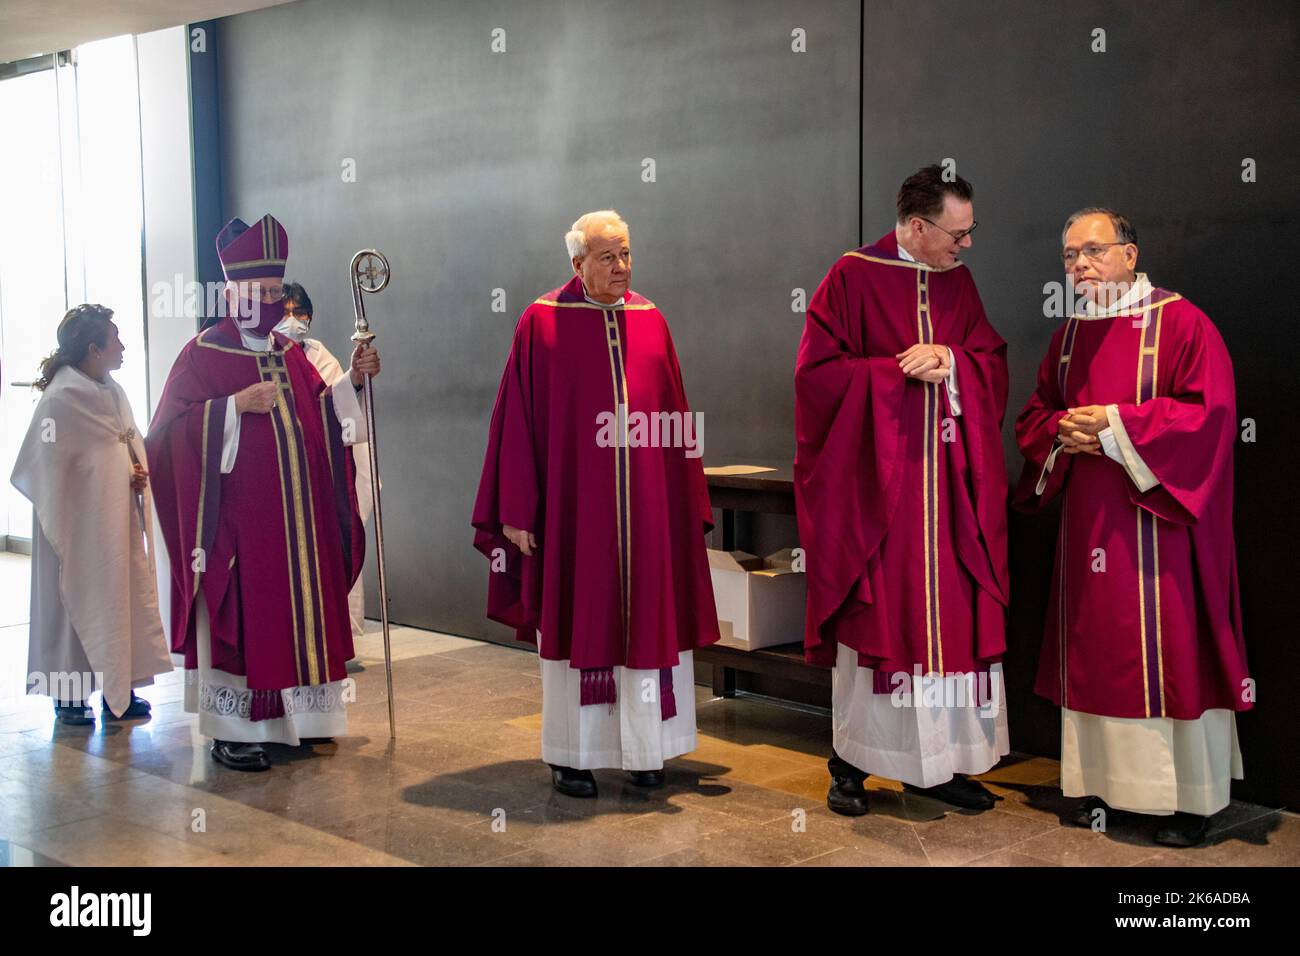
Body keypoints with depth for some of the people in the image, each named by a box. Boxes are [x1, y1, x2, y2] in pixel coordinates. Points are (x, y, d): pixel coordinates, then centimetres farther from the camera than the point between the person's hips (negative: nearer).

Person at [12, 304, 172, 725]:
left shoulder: (112, 390, 8)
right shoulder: (61, 398, -15)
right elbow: (45, 464, -13)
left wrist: (137, 471, -3)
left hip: (119, 519, 7)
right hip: (82, 524, -7)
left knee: (124, 594, 10)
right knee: (77, 601, 2)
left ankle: (120, 689, 20)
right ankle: (70, 695, 14)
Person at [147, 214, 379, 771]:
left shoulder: (290, 354, 14)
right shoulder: (203, 353, -5)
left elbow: (323, 414, 15)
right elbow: (169, 429, -12)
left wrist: (352, 380, -1)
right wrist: (236, 405, -20)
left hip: (297, 514, 7)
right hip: (236, 517, -6)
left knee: (298, 608, 9)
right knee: (238, 616, -2)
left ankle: (293, 717, 21)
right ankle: (230, 731, 7)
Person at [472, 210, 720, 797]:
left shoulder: (649, 320, 8)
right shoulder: (543, 322, -3)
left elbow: (675, 416, 10)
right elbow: (519, 420, -4)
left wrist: (689, 500, 7)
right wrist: (517, 509, -8)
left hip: (645, 506, 4)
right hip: (574, 502, -4)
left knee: (646, 619, 7)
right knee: (576, 621, 4)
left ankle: (642, 749, 20)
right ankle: (571, 755, 16)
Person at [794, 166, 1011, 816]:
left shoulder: (958, 282, 12)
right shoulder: (853, 277, -3)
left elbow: (992, 365, 8)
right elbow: (816, 371, -8)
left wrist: (947, 361, -12)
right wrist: (900, 372, -13)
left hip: (947, 487, 5)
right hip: (873, 481, -5)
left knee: (949, 614, 4)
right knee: (869, 614, 0)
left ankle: (934, 763, 14)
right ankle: (851, 762, 12)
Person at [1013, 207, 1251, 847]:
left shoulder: (1180, 322, -6)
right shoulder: (1070, 335, 14)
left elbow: (1209, 411, -15)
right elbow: (1037, 415, 18)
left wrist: (1114, 426, -18)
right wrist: (1065, 433, -5)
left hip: (1156, 514, -6)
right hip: (1087, 521, 6)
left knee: (1169, 652, -3)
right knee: (1094, 649, 8)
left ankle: (1191, 798, 8)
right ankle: (1102, 783, 19)